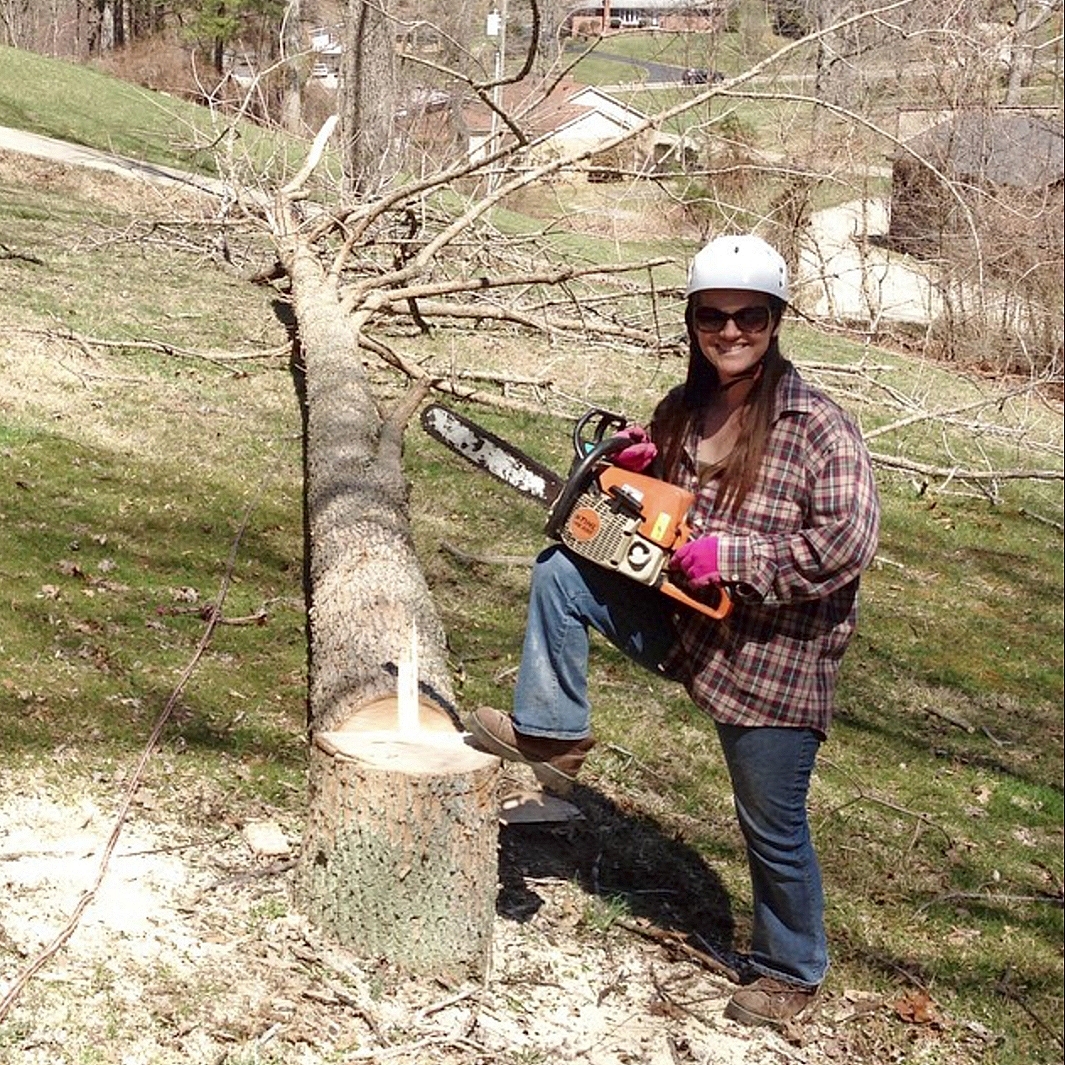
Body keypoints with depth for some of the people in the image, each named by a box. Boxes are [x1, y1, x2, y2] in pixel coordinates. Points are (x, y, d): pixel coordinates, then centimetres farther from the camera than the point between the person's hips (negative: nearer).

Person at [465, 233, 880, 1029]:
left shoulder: (818, 428, -17)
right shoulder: (680, 414, 4)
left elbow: (849, 543, -25)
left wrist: (731, 555, -24)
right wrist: (633, 475, -5)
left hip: (773, 654, -6)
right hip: (682, 620, 6)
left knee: (774, 828, 7)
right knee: (559, 572, -6)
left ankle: (792, 972, 30)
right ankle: (553, 732, 5)